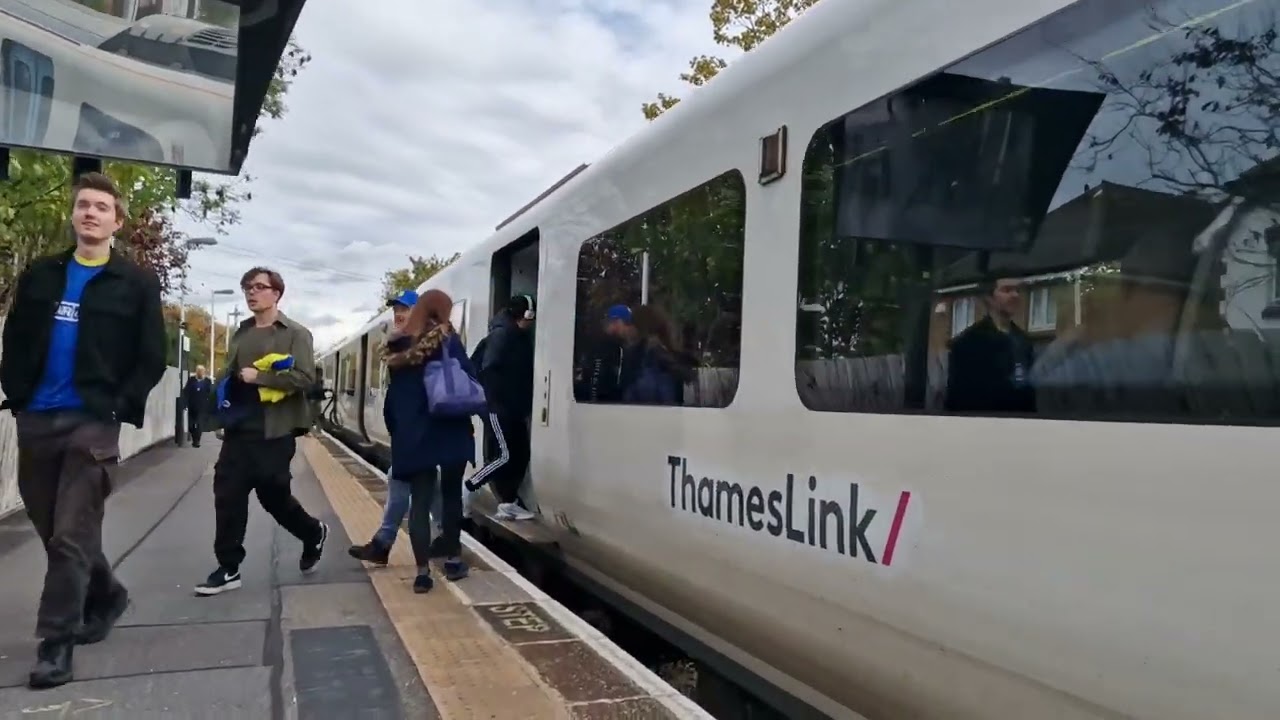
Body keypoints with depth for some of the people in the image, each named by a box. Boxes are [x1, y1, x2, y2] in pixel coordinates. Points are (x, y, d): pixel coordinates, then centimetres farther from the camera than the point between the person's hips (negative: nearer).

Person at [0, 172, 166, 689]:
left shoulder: (137, 284, 1)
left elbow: (152, 359, -1)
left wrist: (120, 408, -10)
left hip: (92, 423, -5)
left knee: (71, 536, -5)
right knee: (51, 528, 14)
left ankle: (56, 643, 3)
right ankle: (106, 595, 35)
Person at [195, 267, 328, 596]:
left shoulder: (296, 334, -4)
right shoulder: (241, 334, 15)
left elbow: (304, 378, -17)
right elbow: (229, 375, 20)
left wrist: (257, 377, -19)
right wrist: (225, 410, 3)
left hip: (274, 431, -6)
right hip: (239, 429, 6)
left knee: (273, 495, 3)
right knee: (227, 494, 2)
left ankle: (313, 534, 31)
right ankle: (228, 569, 11)